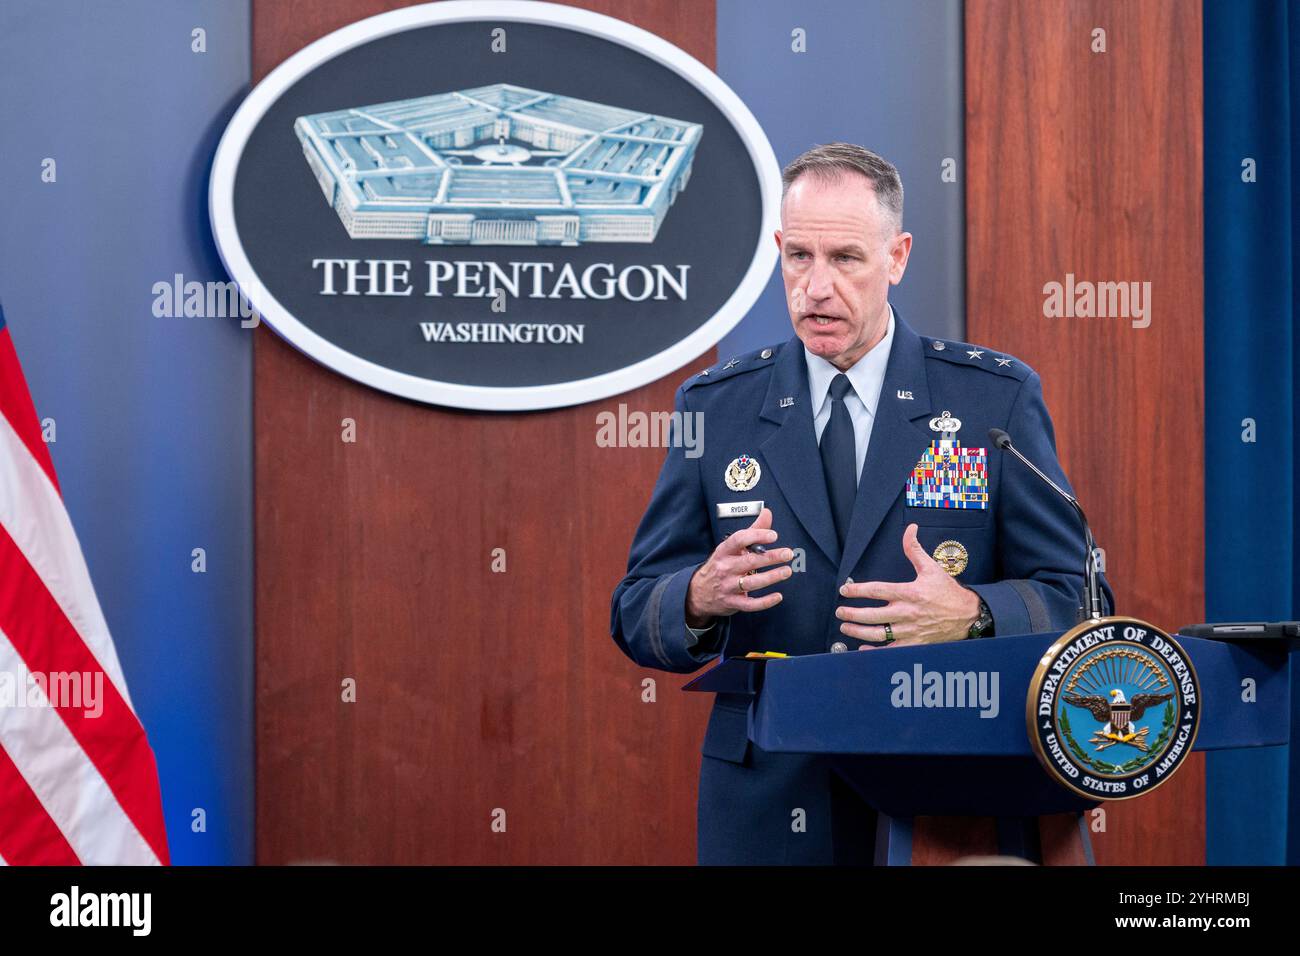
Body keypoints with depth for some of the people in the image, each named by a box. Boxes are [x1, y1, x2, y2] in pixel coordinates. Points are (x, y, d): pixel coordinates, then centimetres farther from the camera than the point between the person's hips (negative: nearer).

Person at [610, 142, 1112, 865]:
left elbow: (1076, 598, -2)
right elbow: (636, 616, 4)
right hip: (767, 807, 2)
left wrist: (971, 614, -22)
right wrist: (702, 597, -19)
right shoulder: (716, 407, 4)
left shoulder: (998, 397, 0)